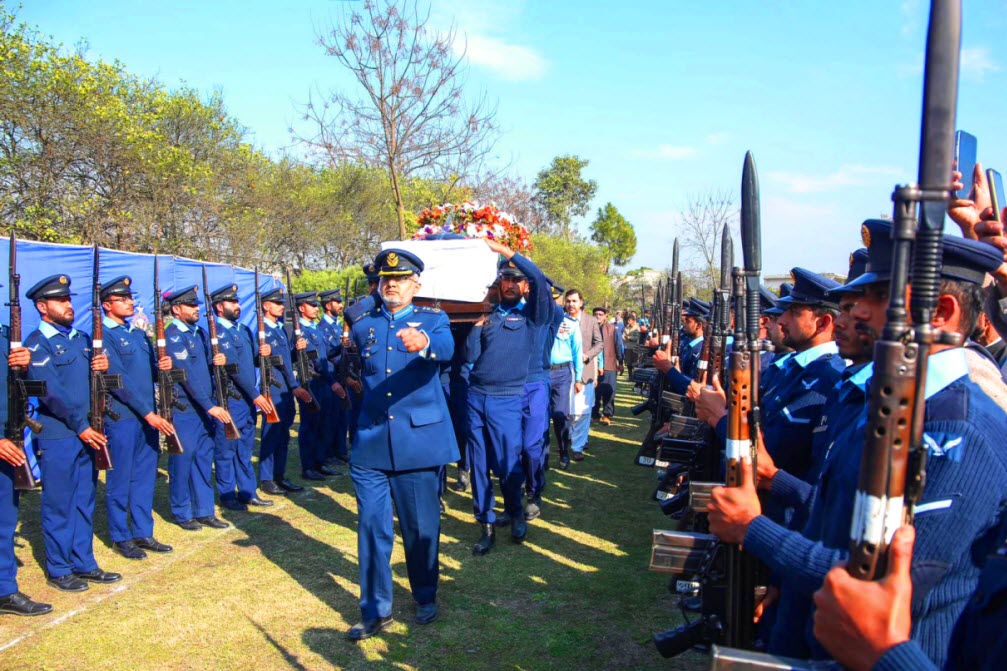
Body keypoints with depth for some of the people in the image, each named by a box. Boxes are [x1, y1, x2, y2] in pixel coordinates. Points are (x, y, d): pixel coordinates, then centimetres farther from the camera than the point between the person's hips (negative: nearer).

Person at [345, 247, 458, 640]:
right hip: (370, 444, 3)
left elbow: (446, 348, -24)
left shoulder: (433, 320, 0)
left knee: (421, 526, 9)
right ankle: (375, 611, 20)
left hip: (419, 441, -2)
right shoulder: (363, 325, 9)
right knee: (372, 528, 5)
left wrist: (423, 343, -44)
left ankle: (426, 597, 31)